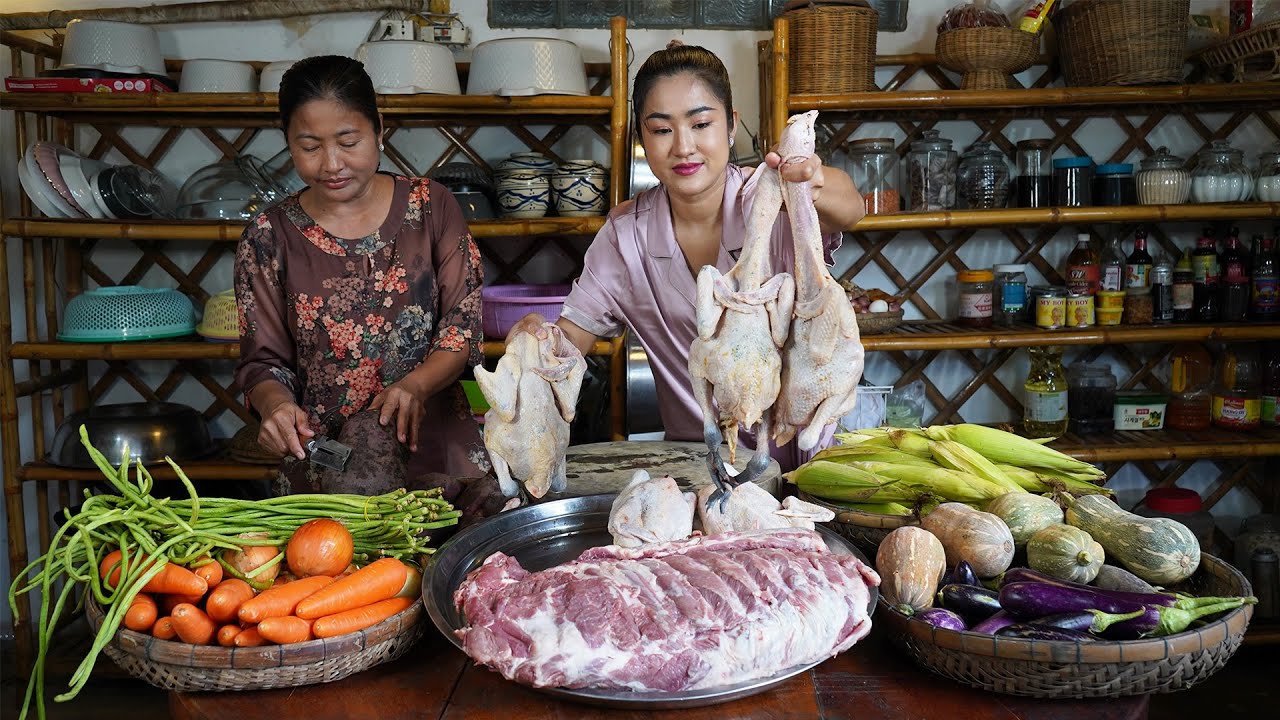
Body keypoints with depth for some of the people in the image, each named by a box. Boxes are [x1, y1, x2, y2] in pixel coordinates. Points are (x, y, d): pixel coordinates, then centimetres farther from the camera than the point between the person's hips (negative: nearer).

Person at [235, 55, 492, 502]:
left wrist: (416, 384, -17)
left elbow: (464, 323, 1)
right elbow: (263, 361, 5)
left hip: (438, 447, 0)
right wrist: (275, 404, -17)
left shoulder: (431, 206, 4)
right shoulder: (269, 237, 4)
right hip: (319, 461, 0)